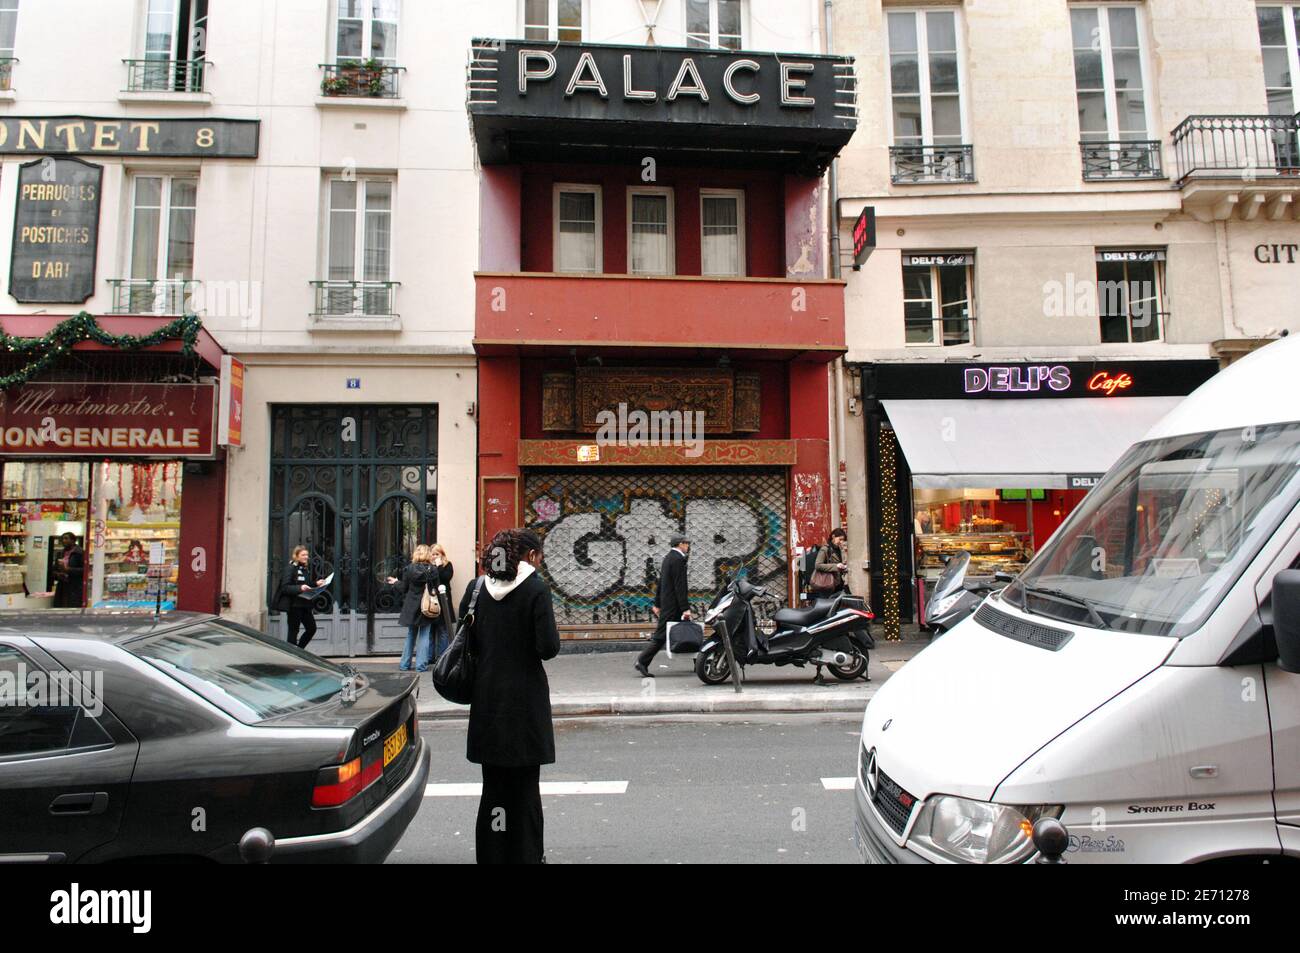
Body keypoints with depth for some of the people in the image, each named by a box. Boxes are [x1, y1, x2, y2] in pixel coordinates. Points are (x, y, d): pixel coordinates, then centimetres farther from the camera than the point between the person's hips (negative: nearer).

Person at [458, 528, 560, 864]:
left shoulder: (476, 588, 1)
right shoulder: (535, 589, -12)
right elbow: (548, 647, -17)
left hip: (486, 697, 4)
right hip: (525, 699, -4)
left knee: (493, 782, 16)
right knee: (524, 782, 10)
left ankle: (492, 853, 25)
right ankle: (525, 854, 19)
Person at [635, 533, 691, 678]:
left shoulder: (668, 558, 15)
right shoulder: (678, 559, -15)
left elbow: (661, 583, 18)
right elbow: (680, 585, -20)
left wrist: (657, 604, 22)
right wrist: (685, 608, -21)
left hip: (666, 603, 10)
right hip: (673, 605, -10)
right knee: (660, 635, -6)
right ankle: (642, 662, -4)